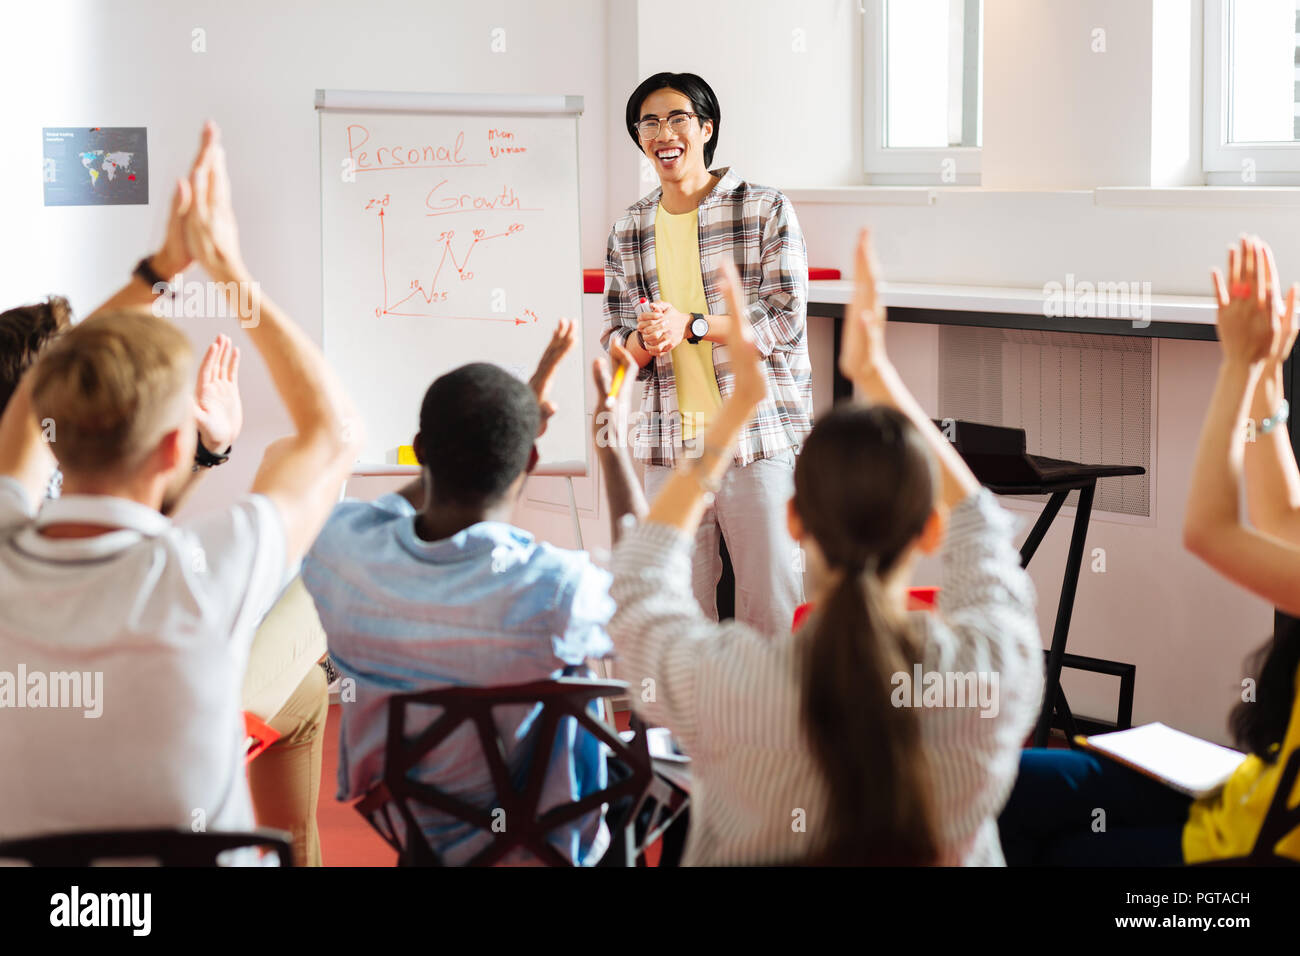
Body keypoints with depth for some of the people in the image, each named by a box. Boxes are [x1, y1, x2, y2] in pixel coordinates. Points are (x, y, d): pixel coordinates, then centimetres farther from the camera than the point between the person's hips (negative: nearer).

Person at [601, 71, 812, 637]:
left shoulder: (765, 210, 1)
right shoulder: (628, 231, 13)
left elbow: (786, 318, -6)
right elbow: (616, 344, 13)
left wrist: (689, 326, -17)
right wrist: (643, 341, -11)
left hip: (759, 438, -3)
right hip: (668, 449, 3)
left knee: (773, 607, -1)